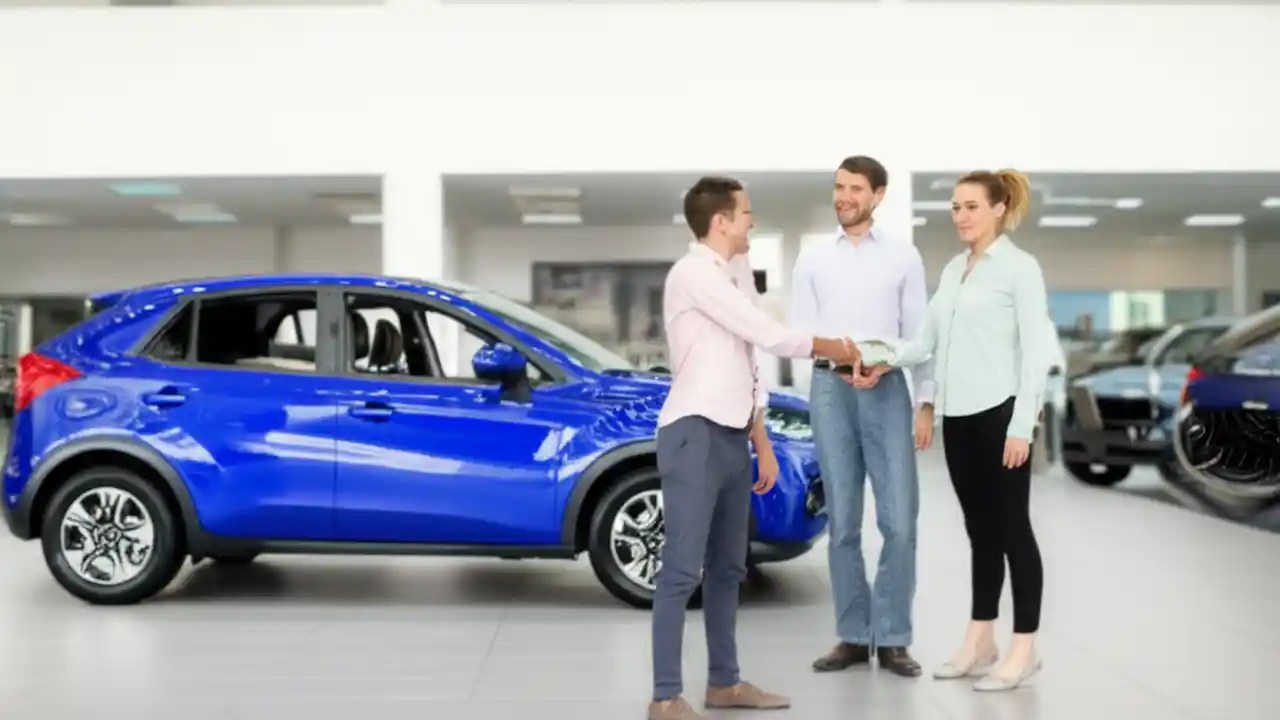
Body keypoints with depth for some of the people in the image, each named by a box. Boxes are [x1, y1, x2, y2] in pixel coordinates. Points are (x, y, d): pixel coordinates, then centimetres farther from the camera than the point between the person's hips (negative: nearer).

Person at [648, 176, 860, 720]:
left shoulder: (738, 275, 17)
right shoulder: (693, 273, -12)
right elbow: (771, 336, -13)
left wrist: (762, 444, 18)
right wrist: (831, 348, 3)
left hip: (732, 437, 9)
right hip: (694, 434, -9)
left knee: (727, 568, 14)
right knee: (682, 570, -9)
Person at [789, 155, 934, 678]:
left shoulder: (903, 256, 6)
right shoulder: (813, 258, 10)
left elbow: (919, 333, 5)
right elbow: (801, 331, 5)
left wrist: (927, 399, -1)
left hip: (887, 388, -1)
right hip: (829, 387, 1)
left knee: (899, 519, -5)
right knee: (842, 521, 6)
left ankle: (892, 639, 6)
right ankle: (853, 637, 14)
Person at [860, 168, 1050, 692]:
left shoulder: (1019, 267, -6)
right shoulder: (952, 269, 15)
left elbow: (1034, 352, -11)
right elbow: (928, 339, 10)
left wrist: (1022, 425, -16)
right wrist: (886, 360, -8)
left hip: (999, 413, -7)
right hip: (958, 415, 7)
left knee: (1011, 529, -1)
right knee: (979, 530, 12)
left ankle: (1024, 649, 7)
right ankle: (979, 641, 20)